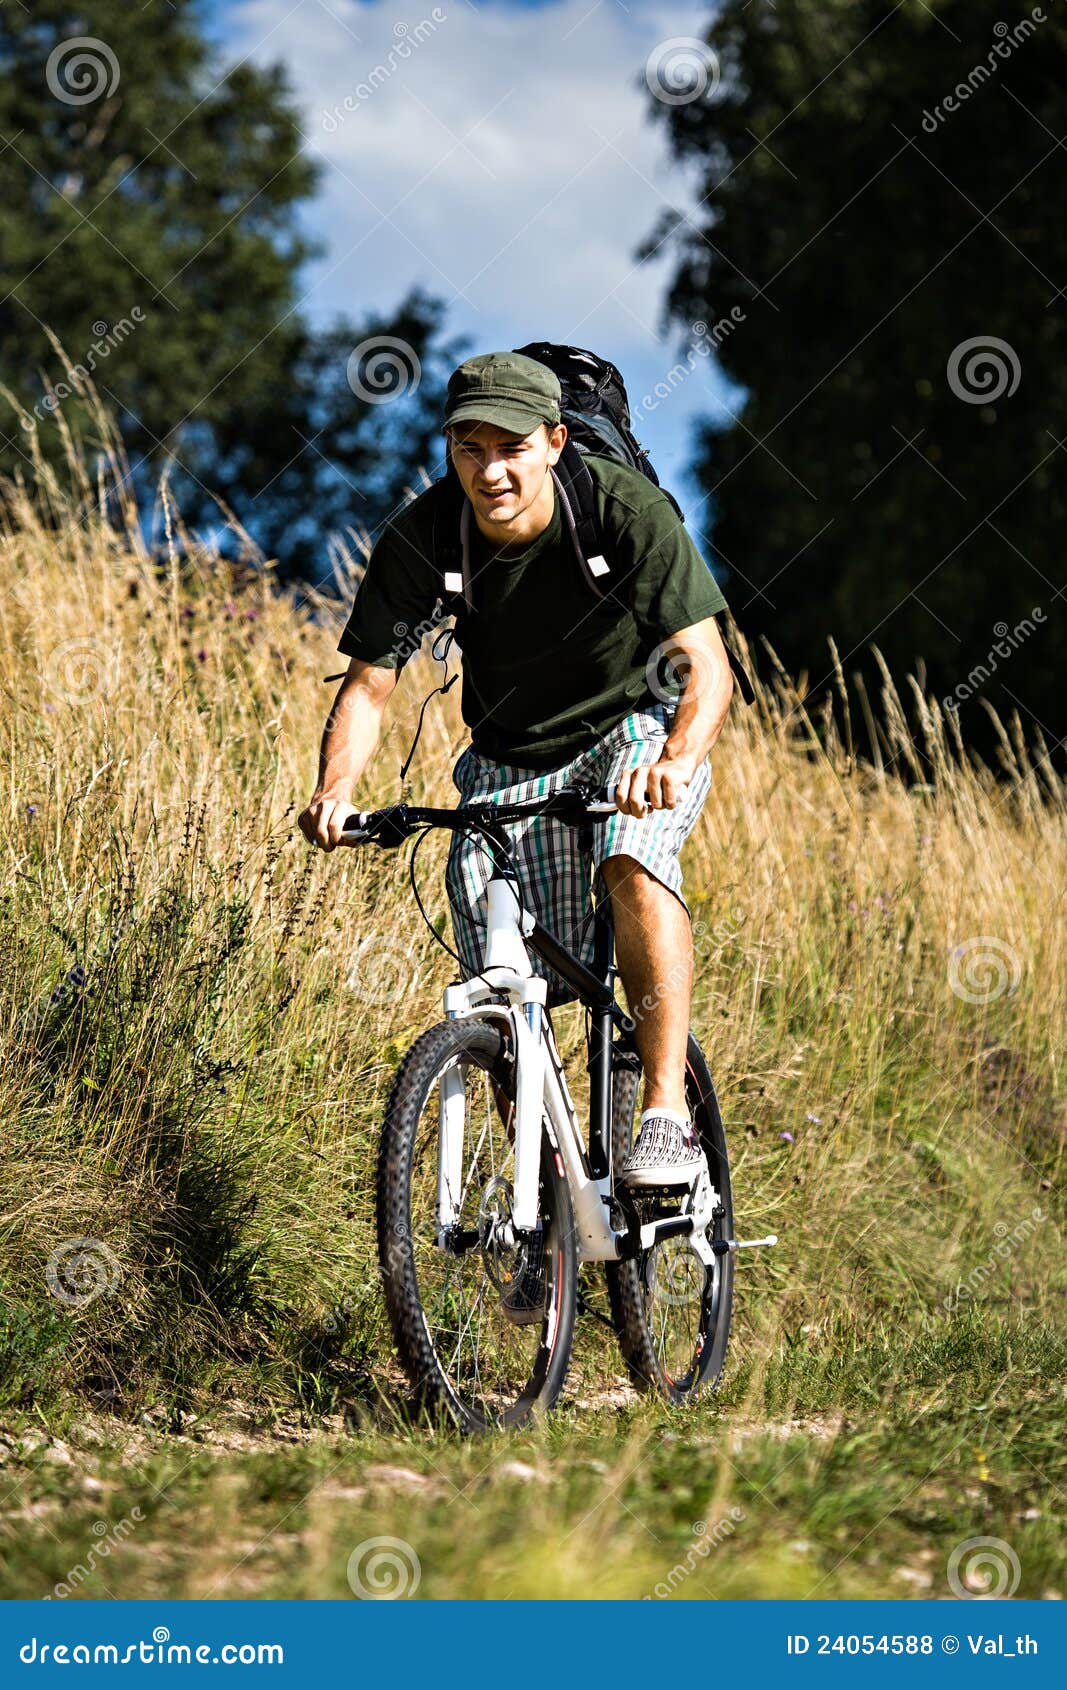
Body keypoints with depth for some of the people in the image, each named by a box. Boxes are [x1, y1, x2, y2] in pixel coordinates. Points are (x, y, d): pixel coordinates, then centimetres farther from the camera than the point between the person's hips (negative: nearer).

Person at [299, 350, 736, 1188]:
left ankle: (668, 1113, -31)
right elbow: (370, 684, -14)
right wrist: (335, 788, -33)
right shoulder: (419, 539, -19)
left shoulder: (630, 511, -25)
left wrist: (678, 756, -49)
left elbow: (708, 666, -29)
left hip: (637, 730, -2)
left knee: (631, 860, -35)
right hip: (510, 762, 2)